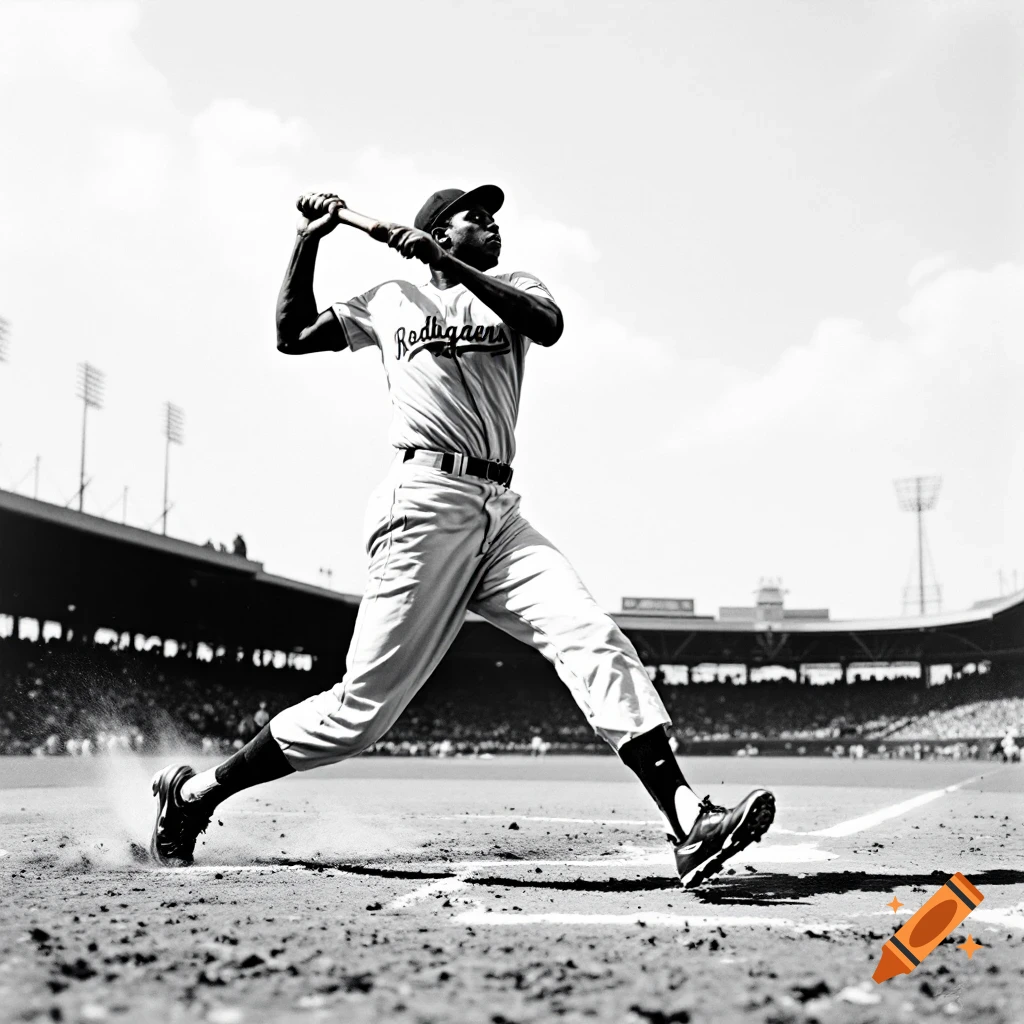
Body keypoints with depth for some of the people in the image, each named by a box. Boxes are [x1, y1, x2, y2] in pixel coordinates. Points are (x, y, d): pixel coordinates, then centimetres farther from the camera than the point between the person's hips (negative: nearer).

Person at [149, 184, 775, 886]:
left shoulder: (511, 288, 21)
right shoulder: (392, 300, 18)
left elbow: (549, 326, -3)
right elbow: (292, 336, 20)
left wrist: (450, 265, -11)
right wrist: (309, 241, 16)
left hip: (500, 512, 4)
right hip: (426, 502, -4)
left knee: (594, 639, -17)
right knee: (365, 708, -6)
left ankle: (689, 822, -25)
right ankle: (194, 793, 9)